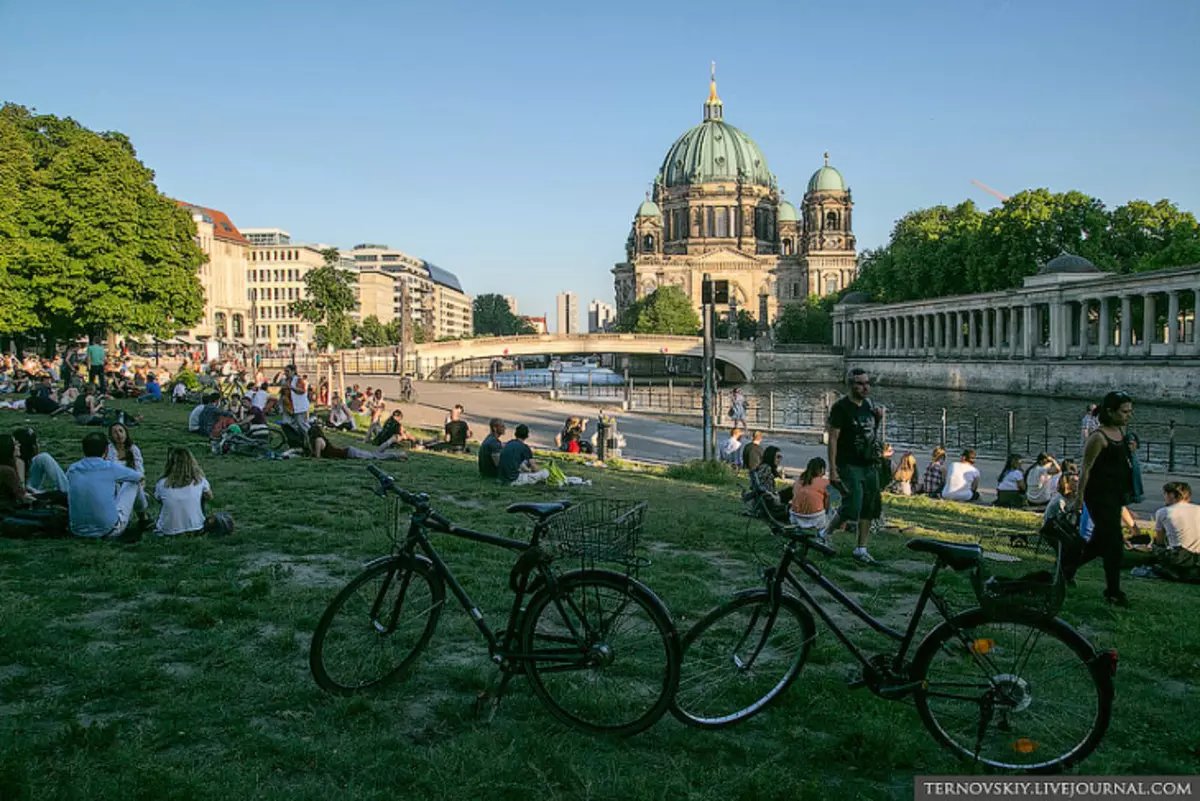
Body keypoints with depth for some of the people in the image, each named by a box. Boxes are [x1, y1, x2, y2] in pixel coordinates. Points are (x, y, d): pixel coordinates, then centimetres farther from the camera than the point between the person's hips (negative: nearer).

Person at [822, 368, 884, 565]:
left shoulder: (869, 404, 11)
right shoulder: (841, 407, -10)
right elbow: (833, 439, -13)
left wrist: (878, 418, 3)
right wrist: (832, 469, -19)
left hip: (869, 465, 7)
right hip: (849, 466, -7)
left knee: (869, 509, 7)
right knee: (852, 506, -15)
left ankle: (861, 549, 16)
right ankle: (825, 535, 7)